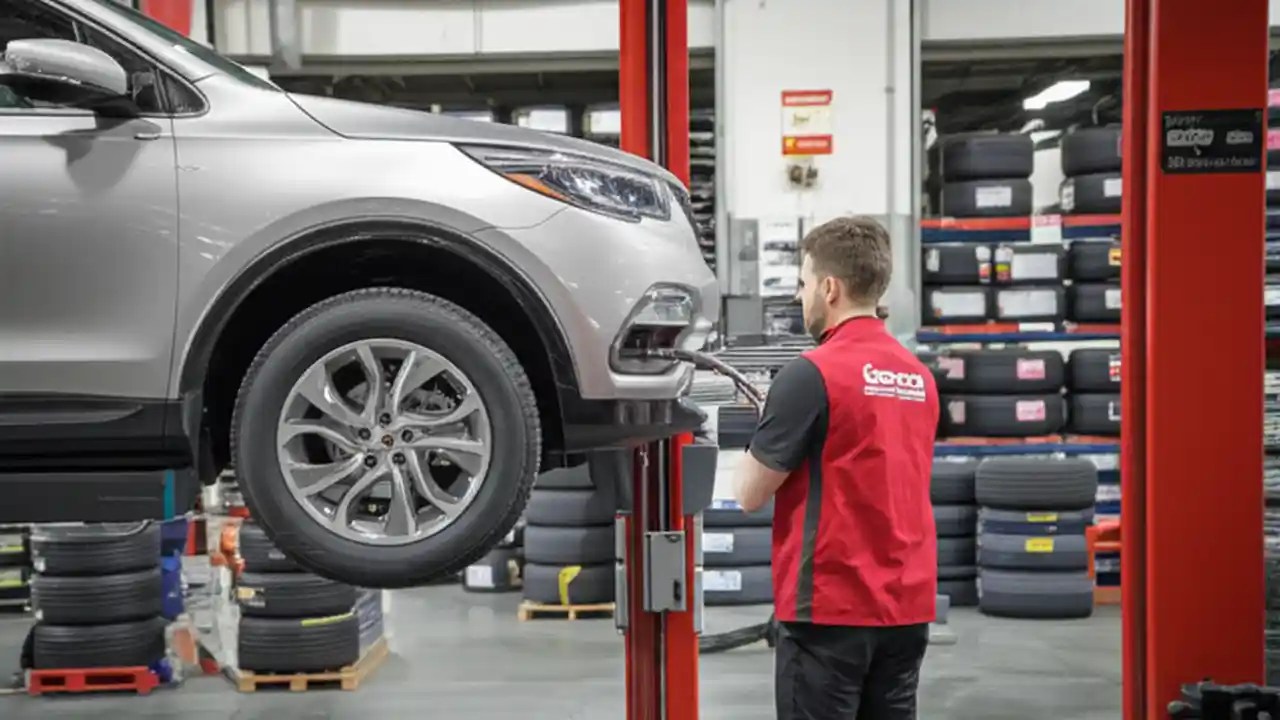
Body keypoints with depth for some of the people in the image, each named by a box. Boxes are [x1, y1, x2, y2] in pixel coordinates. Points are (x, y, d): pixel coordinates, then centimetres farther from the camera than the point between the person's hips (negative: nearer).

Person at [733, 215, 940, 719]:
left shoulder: (812, 374, -14)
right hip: (905, 606, 7)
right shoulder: (919, 377, 9)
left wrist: (761, 439, 10)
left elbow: (751, 494, -9)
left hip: (830, 606, -7)